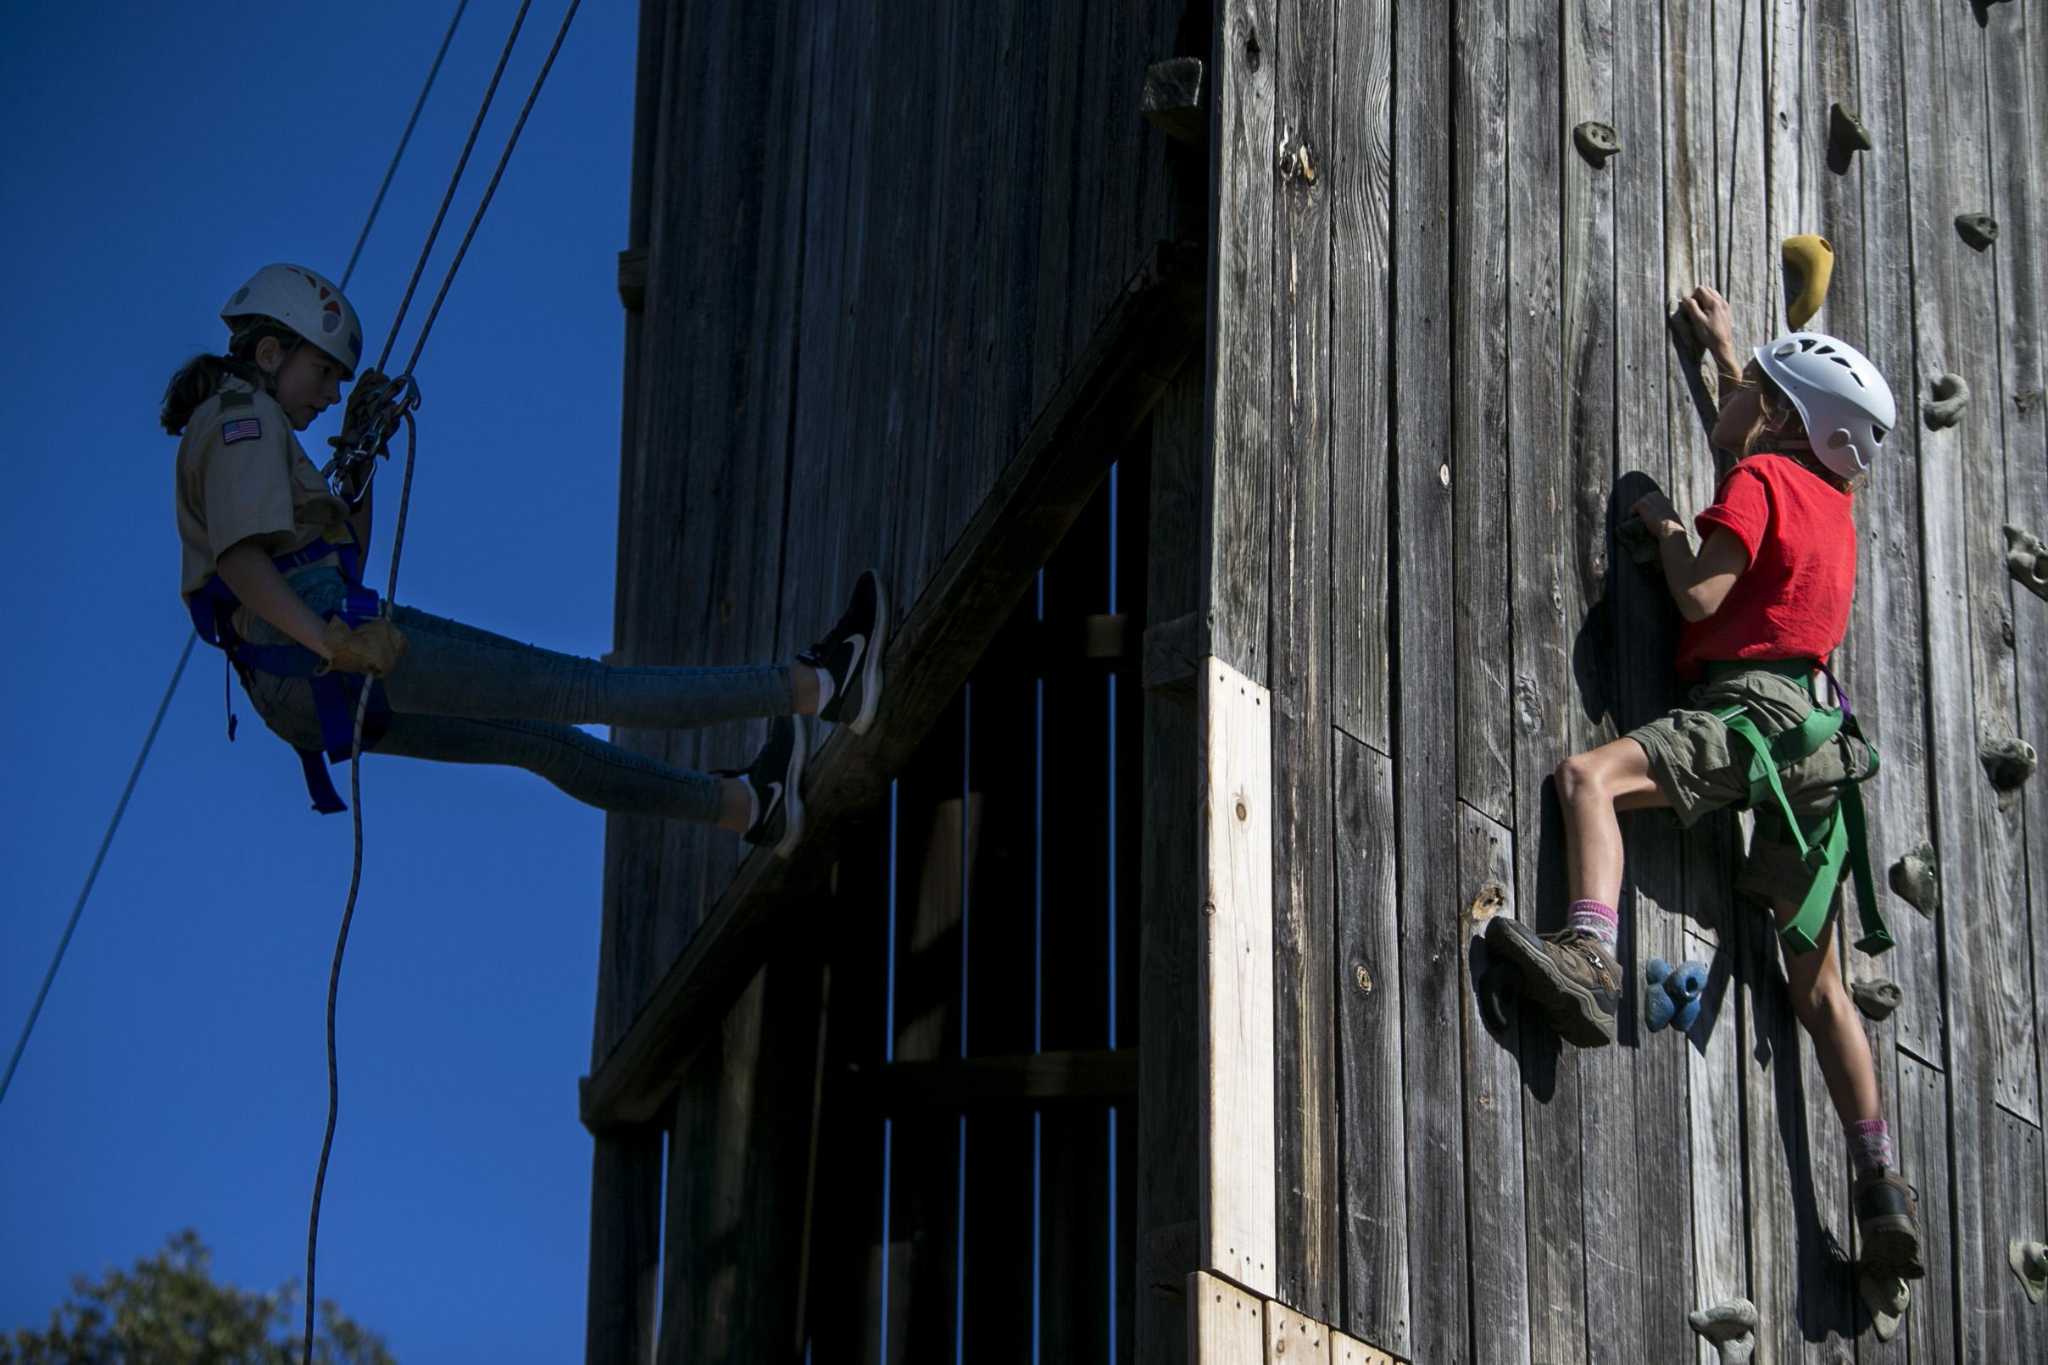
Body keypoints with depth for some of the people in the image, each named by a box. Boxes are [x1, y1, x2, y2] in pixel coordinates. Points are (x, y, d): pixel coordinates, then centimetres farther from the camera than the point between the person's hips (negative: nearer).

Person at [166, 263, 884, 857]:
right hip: (315, 664, -10)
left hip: (300, 693, 10)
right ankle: (814, 686, -10)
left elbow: (344, 553, 28)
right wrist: (337, 645, -33)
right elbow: (240, 562, -23)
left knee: (536, 736, 21)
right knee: (572, 688, -10)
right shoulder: (245, 418, -7)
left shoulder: (238, 429, 24)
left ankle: (743, 807, 33)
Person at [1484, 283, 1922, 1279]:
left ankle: (1590, 962, -52)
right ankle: (1881, 1193, 12)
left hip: (1753, 709, -8)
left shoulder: (1759, 481, -3)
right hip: (1817, 742, 8)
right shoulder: (1830, 497, 22)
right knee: (1818, 989, 12)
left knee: (1589, 777, -28)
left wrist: (1665, 526, 5)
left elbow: (1701, 595, -14)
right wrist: (1722, 346, 54)